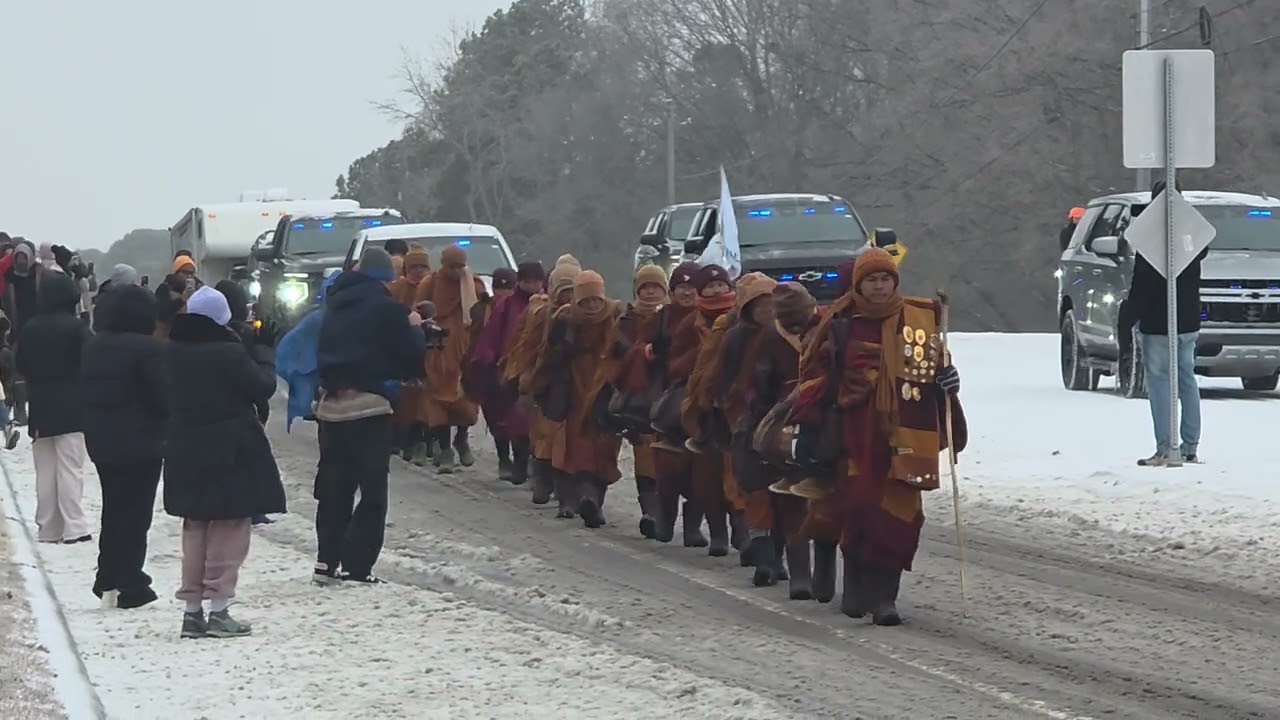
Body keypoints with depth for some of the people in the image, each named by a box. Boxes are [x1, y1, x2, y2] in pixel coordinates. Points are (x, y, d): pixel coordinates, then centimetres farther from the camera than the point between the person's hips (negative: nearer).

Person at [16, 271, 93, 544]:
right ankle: (74, 527, -9)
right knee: (70, 468, -4)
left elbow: (21, 365, 9)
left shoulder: (31, 328, 2)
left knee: (45, 470, 9)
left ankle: (48, 528, 9)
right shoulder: (76, 327, -12)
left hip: (40, 408, 4)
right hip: (72, 408, -4)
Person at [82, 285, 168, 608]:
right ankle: (130, 587, 1)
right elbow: (164, 397, -16)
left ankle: (108, 581, 17)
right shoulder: (147, 349, -17)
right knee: (136, 512, 0)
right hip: (140, 442, -7)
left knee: (113, 509, 17)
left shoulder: (93, 347, 7)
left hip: (100, 440, 7)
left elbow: (87, 391, 11)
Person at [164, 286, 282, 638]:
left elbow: (168, 397, 9)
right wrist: (263, 350, 1)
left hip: (186, 454, 6)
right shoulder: (230, 353, -19)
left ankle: (192, 610, 15)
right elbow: (263, 387, -10)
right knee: (229, 529, 2)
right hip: (231, 454, -6)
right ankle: (219, 610, -3)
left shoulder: (172, 352, -2)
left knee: (195, 528, 14)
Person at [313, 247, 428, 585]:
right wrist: (415, 328, 11)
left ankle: (327, 561, 11)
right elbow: (413, 358, -4)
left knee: (334, 487, 12)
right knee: (372, 491, -2)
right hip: (369, 405, -6)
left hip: (332, 404, 6)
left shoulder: (336, 304, 11)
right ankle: (356, 566, -8)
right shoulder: (385, 308, -8)